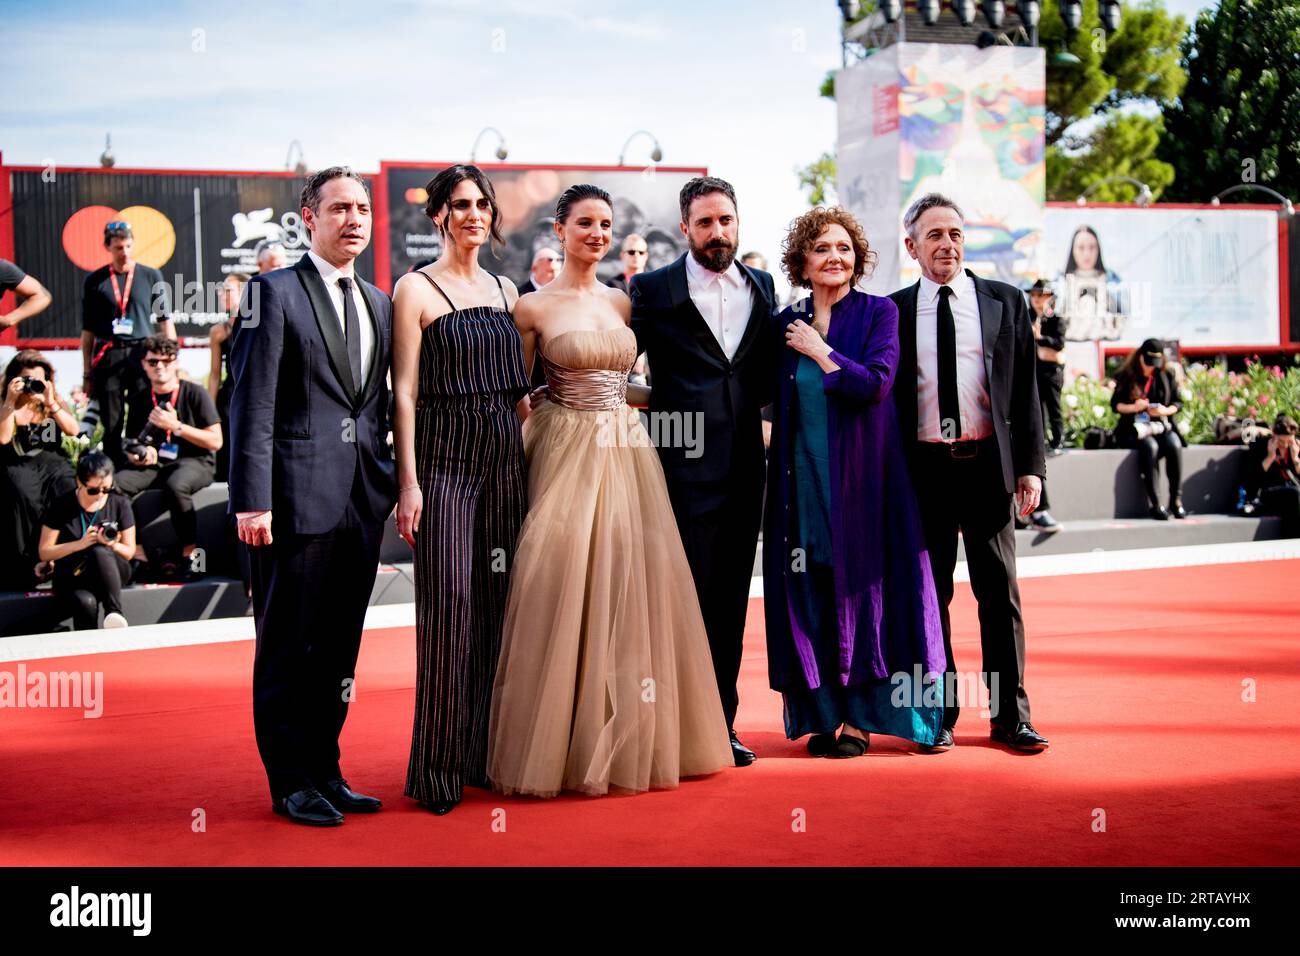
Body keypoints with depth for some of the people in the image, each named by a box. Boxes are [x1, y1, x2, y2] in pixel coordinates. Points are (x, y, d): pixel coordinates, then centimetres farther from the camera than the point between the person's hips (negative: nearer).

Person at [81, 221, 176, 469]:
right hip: (108, 357, 1)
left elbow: (165, 321, 10)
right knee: (112, 427, 1)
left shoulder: (151, 276, 9)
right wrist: (87, 374, 9)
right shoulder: (95, 281, 10)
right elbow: (88, 331, 12)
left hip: (143, 355, -1)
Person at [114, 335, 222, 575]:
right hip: (153, 464, 4)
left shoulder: (195, 394, -1)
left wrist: (177, 426, -13)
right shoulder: (139, 401, 12)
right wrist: (137, 455, -6)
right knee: (115, 484, -25)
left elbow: (215, 441, -5)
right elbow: (130, 446, 19)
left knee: (175, 485, -39)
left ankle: (190, 553, -25)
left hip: (194, 461, -4)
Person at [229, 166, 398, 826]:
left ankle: (325, 772, 25)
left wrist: (389, 482, 11)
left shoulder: (378, 302, 15)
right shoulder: (274, 292, -4)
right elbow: (252, 405, -10)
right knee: (288, 649, 4)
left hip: (362, 500, 6)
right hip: (297, 496, -6)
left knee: (340, 649, 13)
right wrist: (251, 500, -16)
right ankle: (291, 783, 15)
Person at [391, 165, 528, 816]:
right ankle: (439, 768, 2)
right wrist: (409, 481, -12)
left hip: (504, 455, 6)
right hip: (444, 455, -5)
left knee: (498, 600, 7)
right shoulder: (415, 290, -2)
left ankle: (489, 750, 16)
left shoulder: (505, 290, 15)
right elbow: (405, 392, -6)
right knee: (448, 604, -7)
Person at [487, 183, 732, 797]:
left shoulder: (622, 303, 11)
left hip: (627, 453, 5)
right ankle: (559, 745, 6)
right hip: (567, 454, -5)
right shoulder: (534, 307, -2)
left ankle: (629, 740, 16)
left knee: (631, 588, 4)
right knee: (565, 590, -5)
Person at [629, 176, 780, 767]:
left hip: (744, 467, 5)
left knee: (730, 601, 10)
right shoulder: (654, 290, -1)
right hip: (686, 466, -4)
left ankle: (722, 724, 18)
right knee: (689, 600, -3)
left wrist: (747, 408, 5)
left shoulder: (761, 287, 13)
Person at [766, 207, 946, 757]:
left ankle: (860, 719, 7)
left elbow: (874, 384, -16)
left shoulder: (879, 313, -1)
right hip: (802, 478, 3)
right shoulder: (787, 323, 9)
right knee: (811, 593, 4)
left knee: (860, 585, 0)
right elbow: (777, 405, 13)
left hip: (860, 474, -3)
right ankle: (824, 715, 13)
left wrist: (819, 349, -10)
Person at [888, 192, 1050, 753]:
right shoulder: (894, 311, 5)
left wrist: (1030, 465, -1)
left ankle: (1010, 715, 12)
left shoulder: (1005, 302, 7)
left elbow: (1025, 388, 6)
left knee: (999, 592, 5)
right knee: (930, 595, 6)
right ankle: (939, 713, 15)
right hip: (923, 468, 0)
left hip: (988, 464, 0)